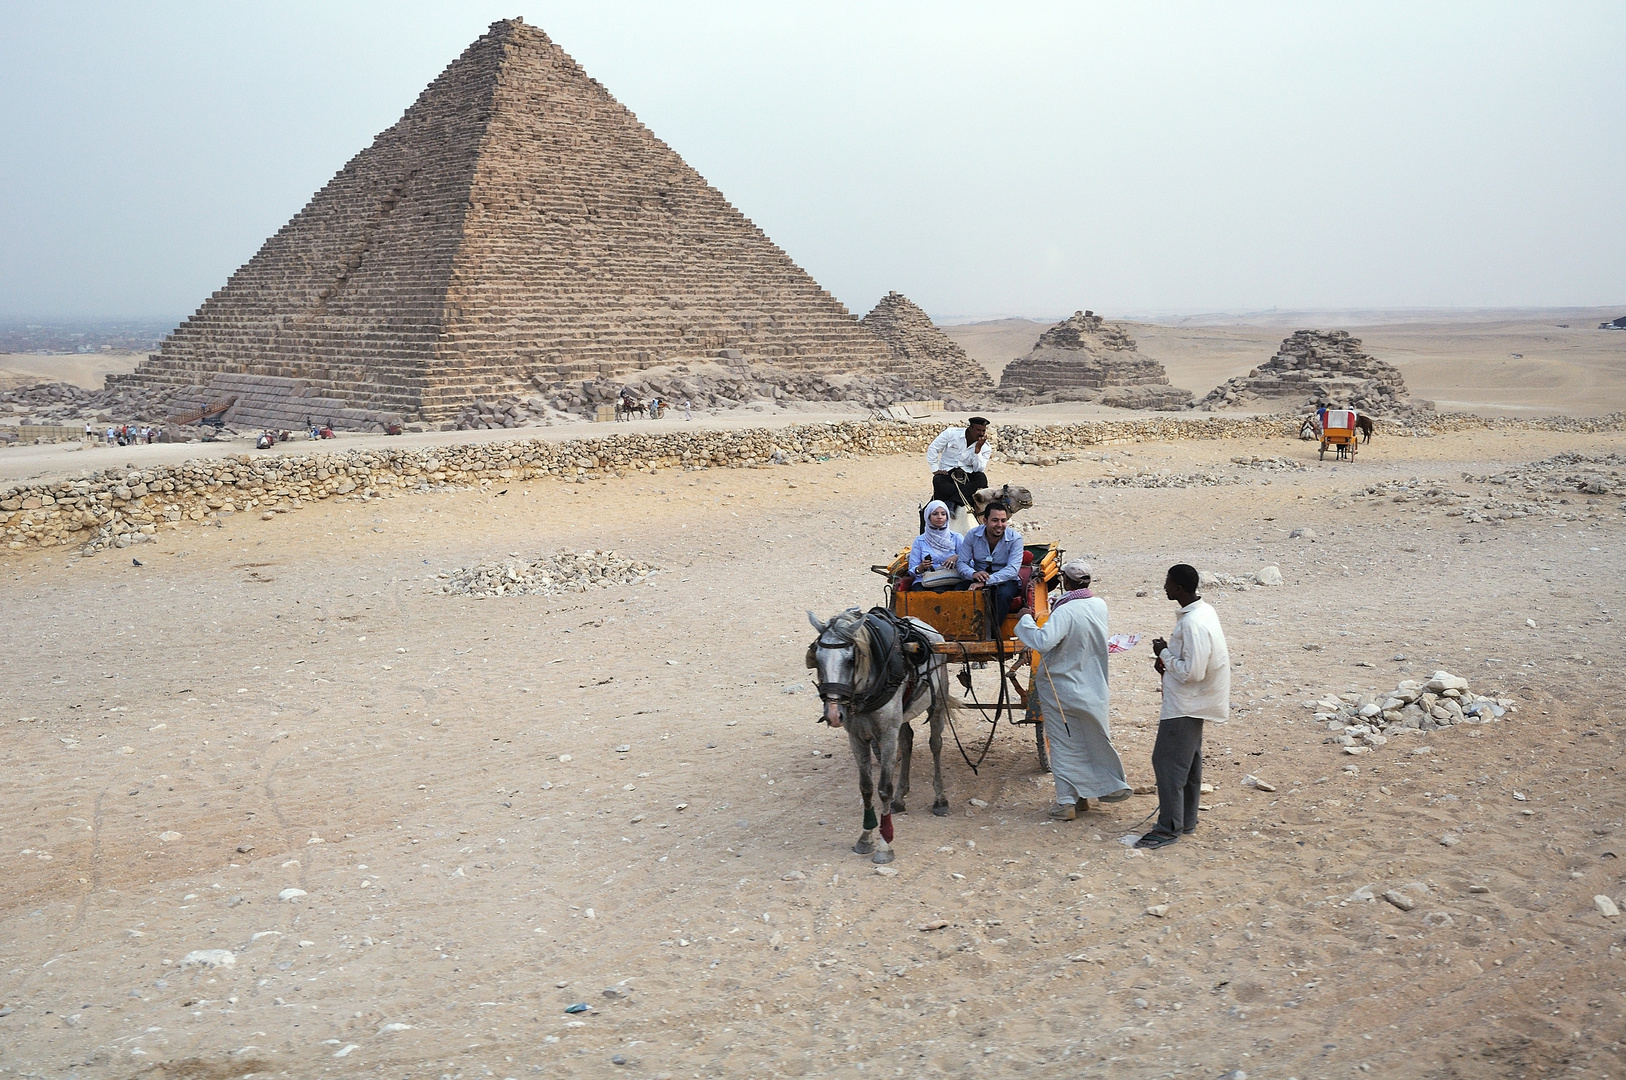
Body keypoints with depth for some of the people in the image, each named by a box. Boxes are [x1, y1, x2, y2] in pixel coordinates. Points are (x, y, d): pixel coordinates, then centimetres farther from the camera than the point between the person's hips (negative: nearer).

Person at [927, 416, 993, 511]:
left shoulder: (985, 447, 1)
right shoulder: (951, 433, -3)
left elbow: (979, 469, -9)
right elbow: (933, 449, 1)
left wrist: (977, 449, -18)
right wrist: (935, 469, -5)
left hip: (967, 475, 2)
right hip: (947, 473, -1)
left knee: (982, 478, -32)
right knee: (938, 481, -35)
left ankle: (950, 503, -39)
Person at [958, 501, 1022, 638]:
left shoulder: (1015, 538, -11)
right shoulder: (973, 535, -3)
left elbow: (1012, 569, -22)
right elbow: (962, 563, -4)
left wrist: (985, 582, -35)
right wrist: (974, 574, -31)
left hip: (1006, 580, -2)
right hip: (978, 579, 2)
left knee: (1003, 594, -37)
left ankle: (991, 635, -30)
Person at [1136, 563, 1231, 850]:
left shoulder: (1193, 624, -26)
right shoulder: (1203, 611, 6)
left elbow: (1192, 672, -28)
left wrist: (1164, 653, -15)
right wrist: (1167, 660, 5)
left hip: (1184, 706, -11)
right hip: (1193, 704, 11)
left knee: (1167, 761, -5)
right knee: (1188, 762, 17)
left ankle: (1169, 828, 1)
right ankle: (1187, 821, 27)